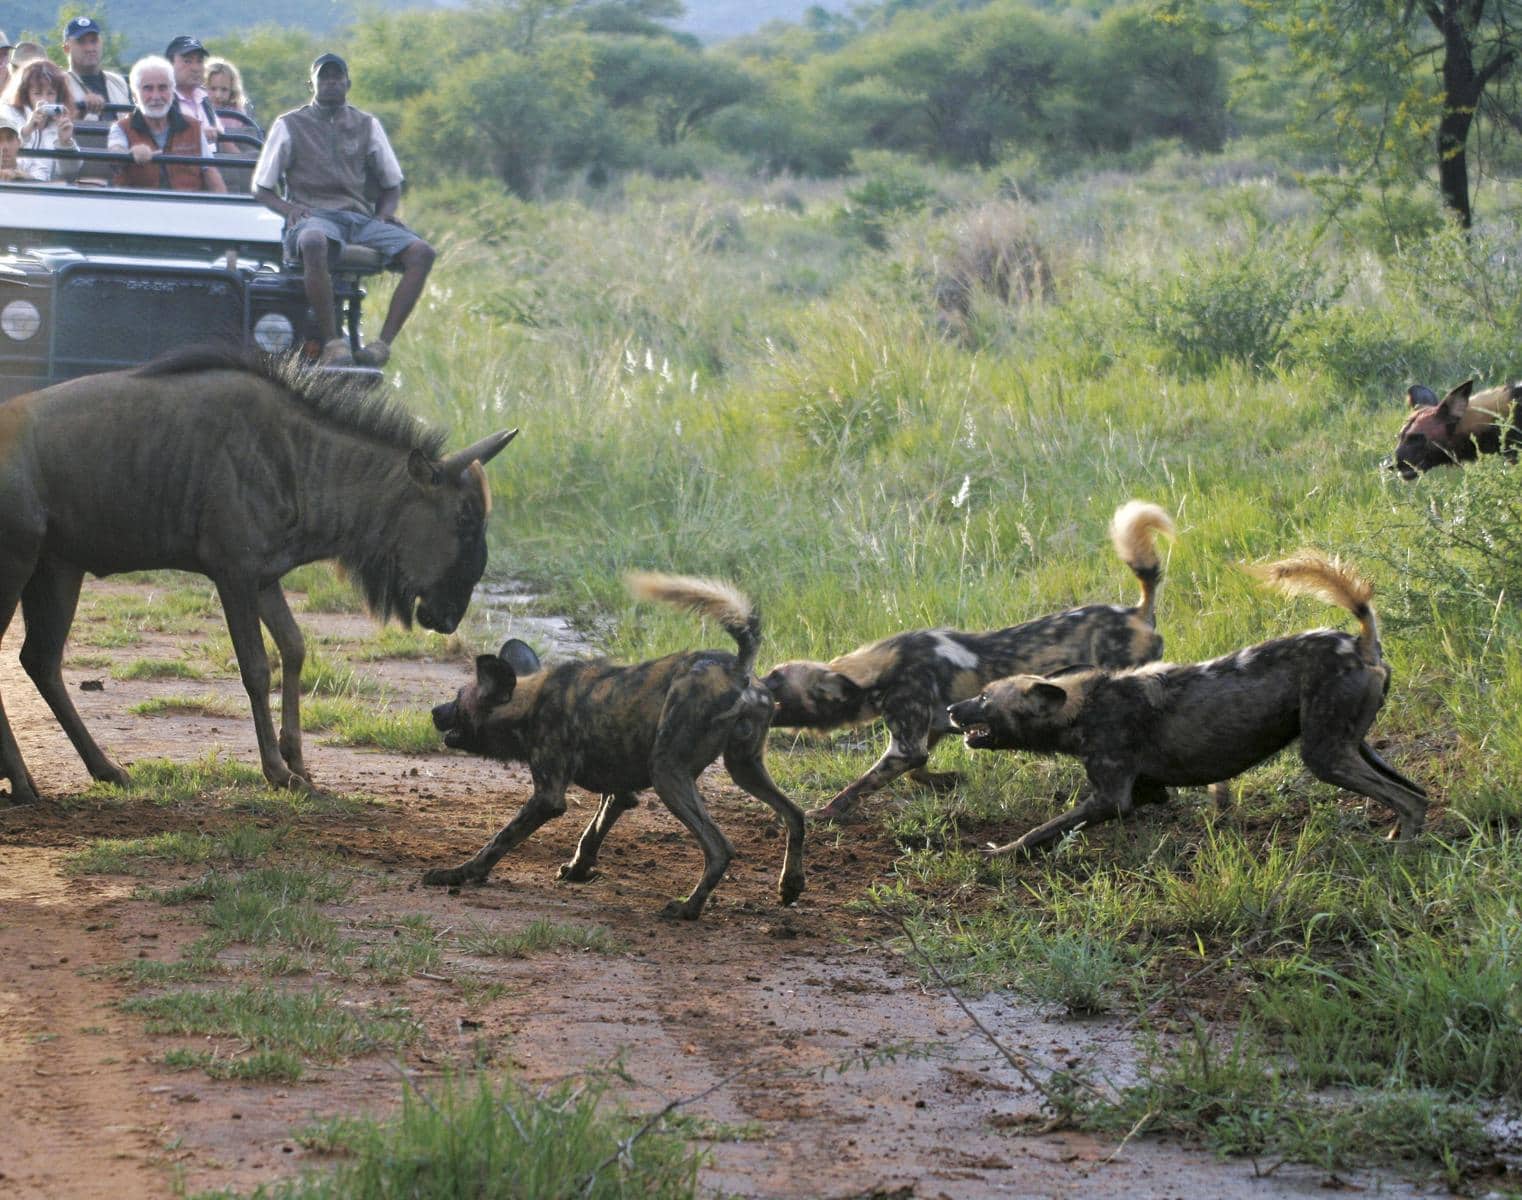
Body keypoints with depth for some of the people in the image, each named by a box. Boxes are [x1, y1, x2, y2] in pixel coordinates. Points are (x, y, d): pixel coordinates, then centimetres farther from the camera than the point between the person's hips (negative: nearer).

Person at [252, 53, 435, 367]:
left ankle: (383, 343, -30)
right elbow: (262, 187, 11)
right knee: (314, 244, -43)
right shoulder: (289, 125, 11)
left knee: (421, 253, -24)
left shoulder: (367, 125, 18)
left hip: (360, 218, 4)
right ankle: (332, 343, -39)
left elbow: (392, 184, 24)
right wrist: (289, 209, -9)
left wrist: (385, 211, 2)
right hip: (313, 217, -4)